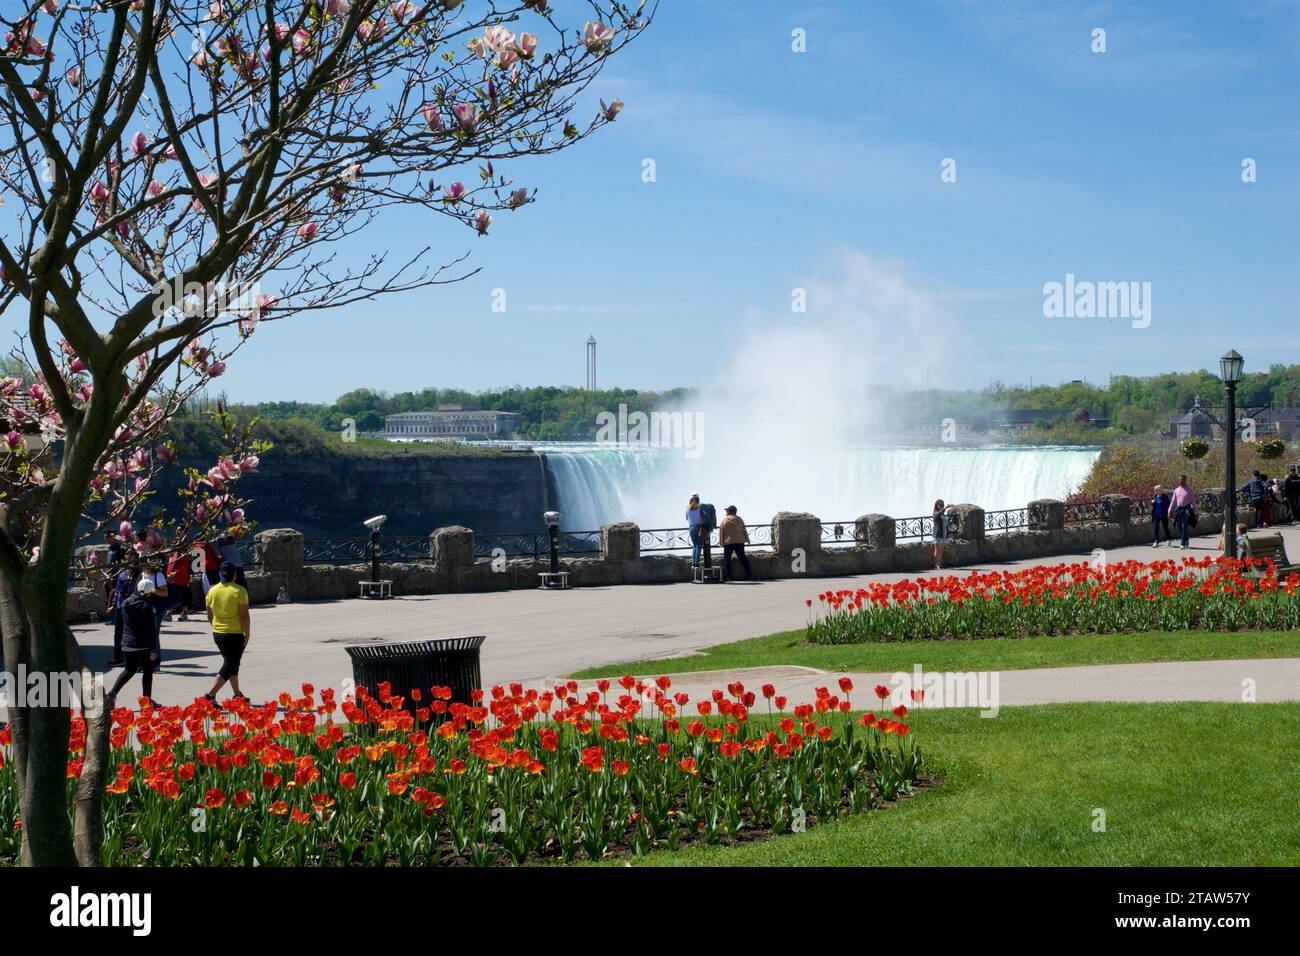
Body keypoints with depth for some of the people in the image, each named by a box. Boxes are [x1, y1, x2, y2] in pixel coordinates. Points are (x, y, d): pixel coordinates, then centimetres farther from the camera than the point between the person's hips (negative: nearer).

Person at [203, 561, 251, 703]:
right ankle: (211, 695, -12)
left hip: (218, 633, 6)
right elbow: (244, 615, -16)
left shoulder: (212, 590, 2)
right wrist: (247, 634, -9)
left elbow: (210, 615, 9)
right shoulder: (239, 591, -14)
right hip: (235, 633, -6)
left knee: (232, 663, 20)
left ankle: (238, 694, 29)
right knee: (230, 666, -1)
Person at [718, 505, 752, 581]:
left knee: (727, 559, 1)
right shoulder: (739, 519, 7)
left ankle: (727, 576, -6)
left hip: (728, 542, -4)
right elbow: (744, 530, 10)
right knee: (742, 558, 10)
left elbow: (721, 533, -4)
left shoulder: (724, 520, -3)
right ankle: (749, 573, 8)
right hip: (739, 541, 4)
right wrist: (747, 539, 18)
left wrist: (721, 542, 0)